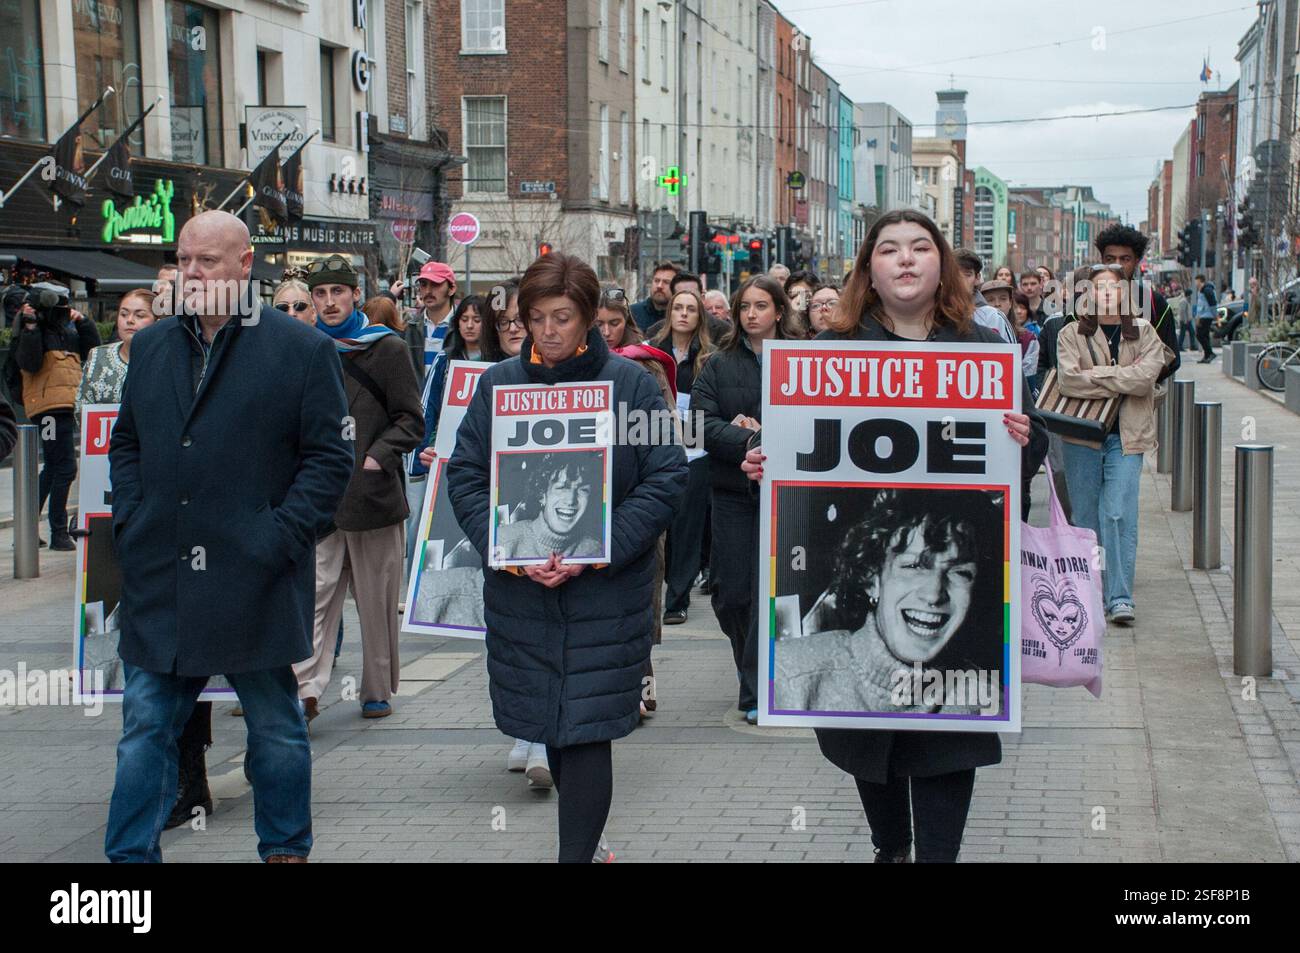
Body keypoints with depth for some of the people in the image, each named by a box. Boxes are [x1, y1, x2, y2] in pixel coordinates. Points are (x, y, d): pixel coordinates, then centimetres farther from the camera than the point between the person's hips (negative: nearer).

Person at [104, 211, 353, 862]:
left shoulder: (302, 350, -4)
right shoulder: (151, 346, 11)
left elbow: (329, 457, -5)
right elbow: (125, 443, 19)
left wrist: (279, 538, -12)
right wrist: (132, 522, 4)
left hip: (255, 582, -3)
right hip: (159, 581, 4)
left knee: (276, 729, 10)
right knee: (146, 727, 7)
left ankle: (285, 850, 26)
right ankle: (130, 855, 16)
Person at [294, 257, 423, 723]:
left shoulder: (387, 348, 3)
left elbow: (411, 419, 1)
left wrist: (377, 458, -11)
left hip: (374, 493, -1)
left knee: (377, 600, 7)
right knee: (314, 594, -8)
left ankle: (378, 690, 18)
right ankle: (306, 689, -11)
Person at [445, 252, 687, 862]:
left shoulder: (631, 384, -4)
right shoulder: (497, 383, 4)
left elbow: (667, 478, -8)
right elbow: (465, 475, 3)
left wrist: (594, 554, -17)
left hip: (606, 591, -3)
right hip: (519, 589, 4)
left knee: (585, 729, -4)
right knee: (549, 723, 14)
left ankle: (577, 851, 2)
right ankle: (584, 837, 32)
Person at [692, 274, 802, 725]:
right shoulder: (719, 364, 9)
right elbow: (701, 421, -3)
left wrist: (765, 434, -15)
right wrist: (746, 441, -17)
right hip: (732, 490, 2)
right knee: (731, 592, 3)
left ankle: (757, 690, 5)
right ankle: (754, 665, 26)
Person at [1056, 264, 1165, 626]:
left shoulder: (1143, 332, 6)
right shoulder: (1071, 334, 3)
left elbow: (1146, 376, -11)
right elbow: (1069, 379, -13)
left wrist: (1094, 373, -10)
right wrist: (1122, 382, -10)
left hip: (1126, 436, 0)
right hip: (1082, 434, 1)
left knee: (1119, 515, -9)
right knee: (1087, 516, 7)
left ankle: (1119, 598, -7)